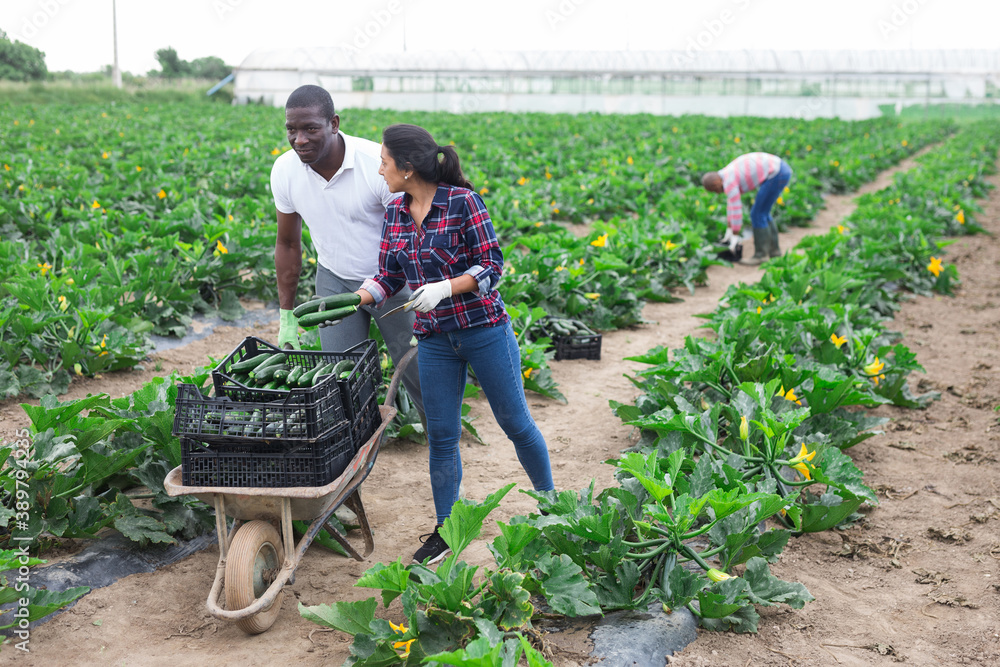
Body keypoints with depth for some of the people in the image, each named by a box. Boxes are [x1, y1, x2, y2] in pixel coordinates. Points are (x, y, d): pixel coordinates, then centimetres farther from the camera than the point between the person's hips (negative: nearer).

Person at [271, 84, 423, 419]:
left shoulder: (379, 164, -26)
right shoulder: (284, 171, -12)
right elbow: (288, 244, 3)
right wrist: (286, 316, 7)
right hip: (334, 280, 3)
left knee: (418, 371, 3)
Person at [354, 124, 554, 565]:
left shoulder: (463, 202, -12)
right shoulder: (395, 214, 5)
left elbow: (492, 266, -11)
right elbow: (388, 278, 9)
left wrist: (444, 287, -24)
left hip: (484, 330, -4)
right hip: (434, 340, 5)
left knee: (515, 422, 8)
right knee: (441, 435, 8)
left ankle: (549, 502, 30)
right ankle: (445, 530, 22)